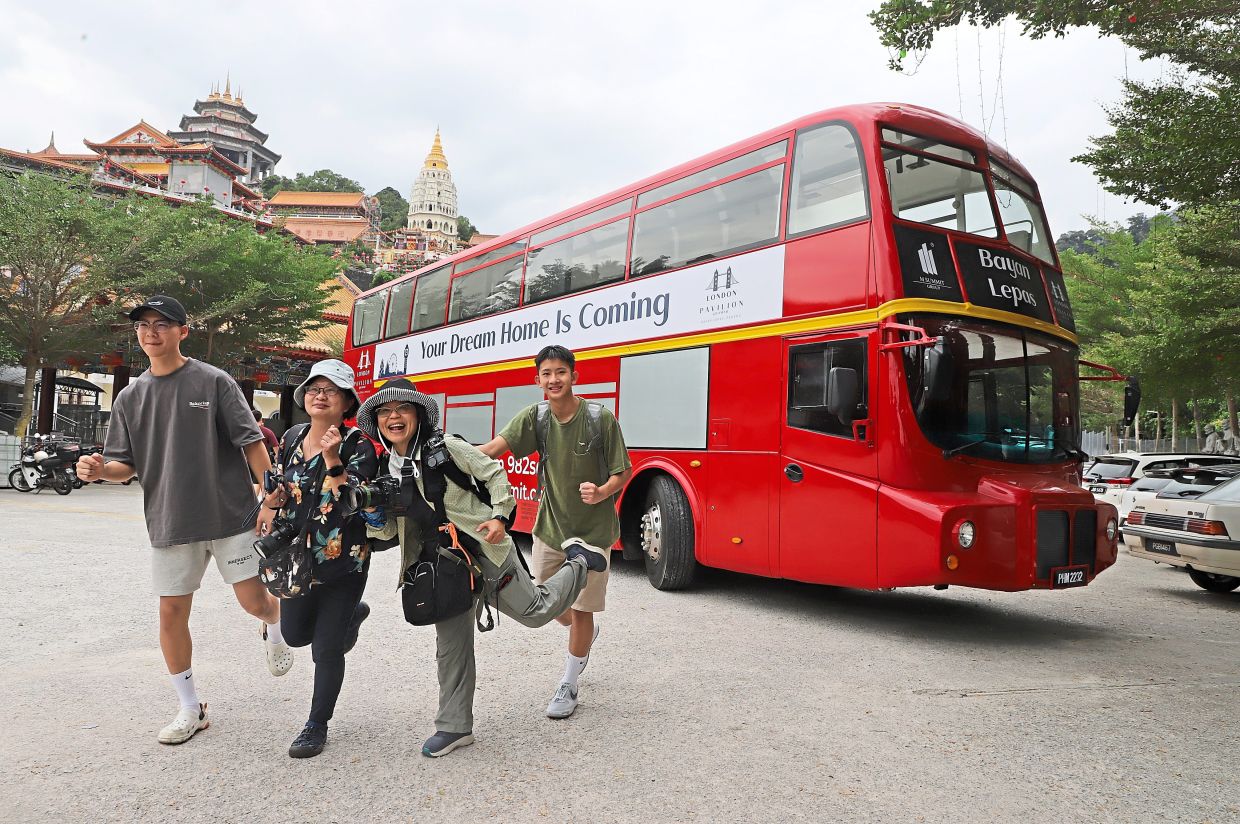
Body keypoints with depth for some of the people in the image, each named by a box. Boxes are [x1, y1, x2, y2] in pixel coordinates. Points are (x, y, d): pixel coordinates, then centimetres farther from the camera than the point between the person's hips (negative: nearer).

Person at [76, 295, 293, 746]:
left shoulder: (213, 382, -4)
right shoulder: (130, 397, 8)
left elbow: (252, 442, -6)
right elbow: (125, 465, 10)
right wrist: (99, 469, -13)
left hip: (231, 515, -4)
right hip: (169, 523, 4)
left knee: (254, 601, -3)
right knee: (171, 612, 6)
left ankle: (275, 631, 35)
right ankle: (191, 709, 23)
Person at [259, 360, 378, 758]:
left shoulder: (358, 445, -14)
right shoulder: (292, 438, 4)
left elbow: (351, 504, -23)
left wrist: (332, 458, -29)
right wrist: (273, 497, -3)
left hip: (343, 563, -6)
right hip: (298, 558, 6)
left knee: (326, 647, 2)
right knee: (294, 634, 20)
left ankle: (317, 725, 23)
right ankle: (353, 614, 47)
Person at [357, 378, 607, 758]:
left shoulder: (445, 448, -14)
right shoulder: (384, 471, 3)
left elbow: (494, 473, -7)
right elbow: (390, 530, 10)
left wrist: (500, 516, -16)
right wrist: (375, 517, -12)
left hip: (484, 550, -5)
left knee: (535, 610, 1)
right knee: (451, 646, 7)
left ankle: (578, 564, 29)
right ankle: (454, 727, 21)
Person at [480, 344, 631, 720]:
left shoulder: (600, 417, -14)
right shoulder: (535, 417, -6)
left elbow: (622, 473, -9)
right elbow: (494, 447, -21)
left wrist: (602, 492, -30)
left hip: (593, 530, -3)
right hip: (550, 526, 4)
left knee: (581, 610, 4)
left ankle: (568, 685, 25)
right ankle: (587, 634, 49)